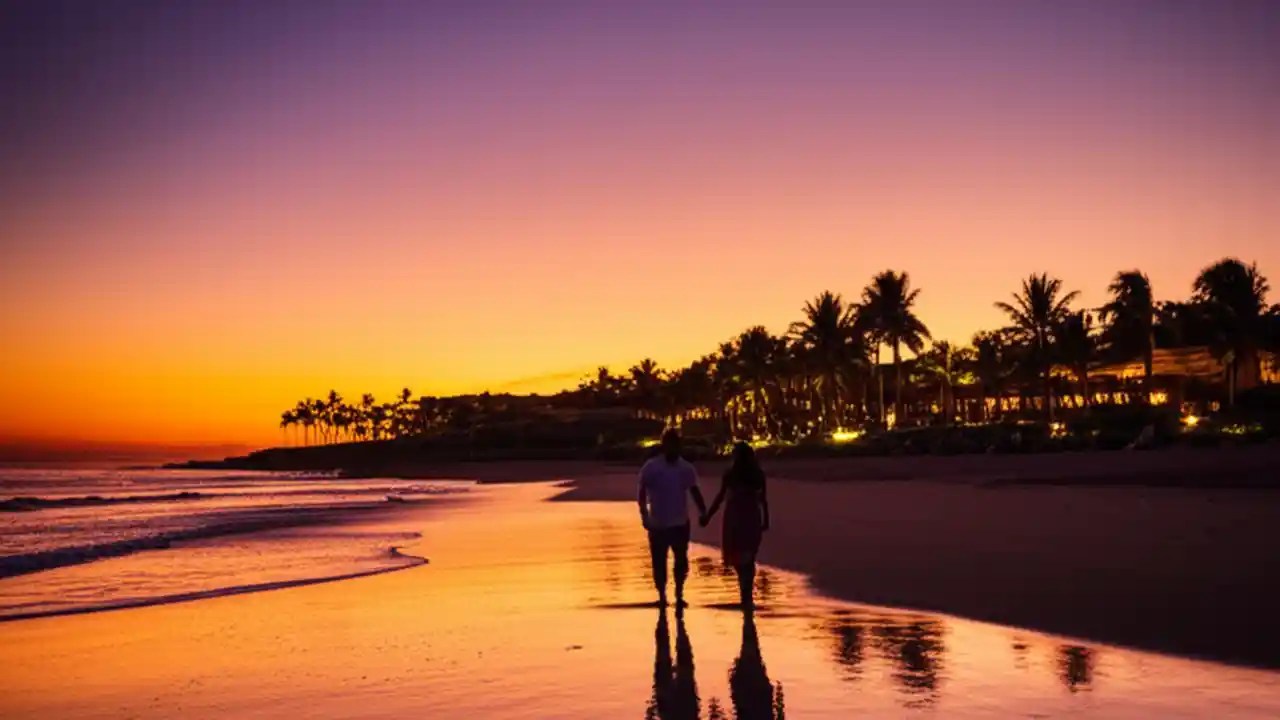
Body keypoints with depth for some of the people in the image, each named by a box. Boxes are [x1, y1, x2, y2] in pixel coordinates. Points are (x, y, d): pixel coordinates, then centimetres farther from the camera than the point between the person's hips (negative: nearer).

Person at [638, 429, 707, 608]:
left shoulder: (686, 468, -1)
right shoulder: (650, 468, -8)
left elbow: (695, 492, 5)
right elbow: (642, 494, -4)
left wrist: (703, 512, -9)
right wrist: (644, 516, -15)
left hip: (681, 523, 2)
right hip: (658, 525, -2)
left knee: (681, 561, 10)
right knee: (659, 563, 5)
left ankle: (679, 595, 26)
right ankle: (662, 596, 20)